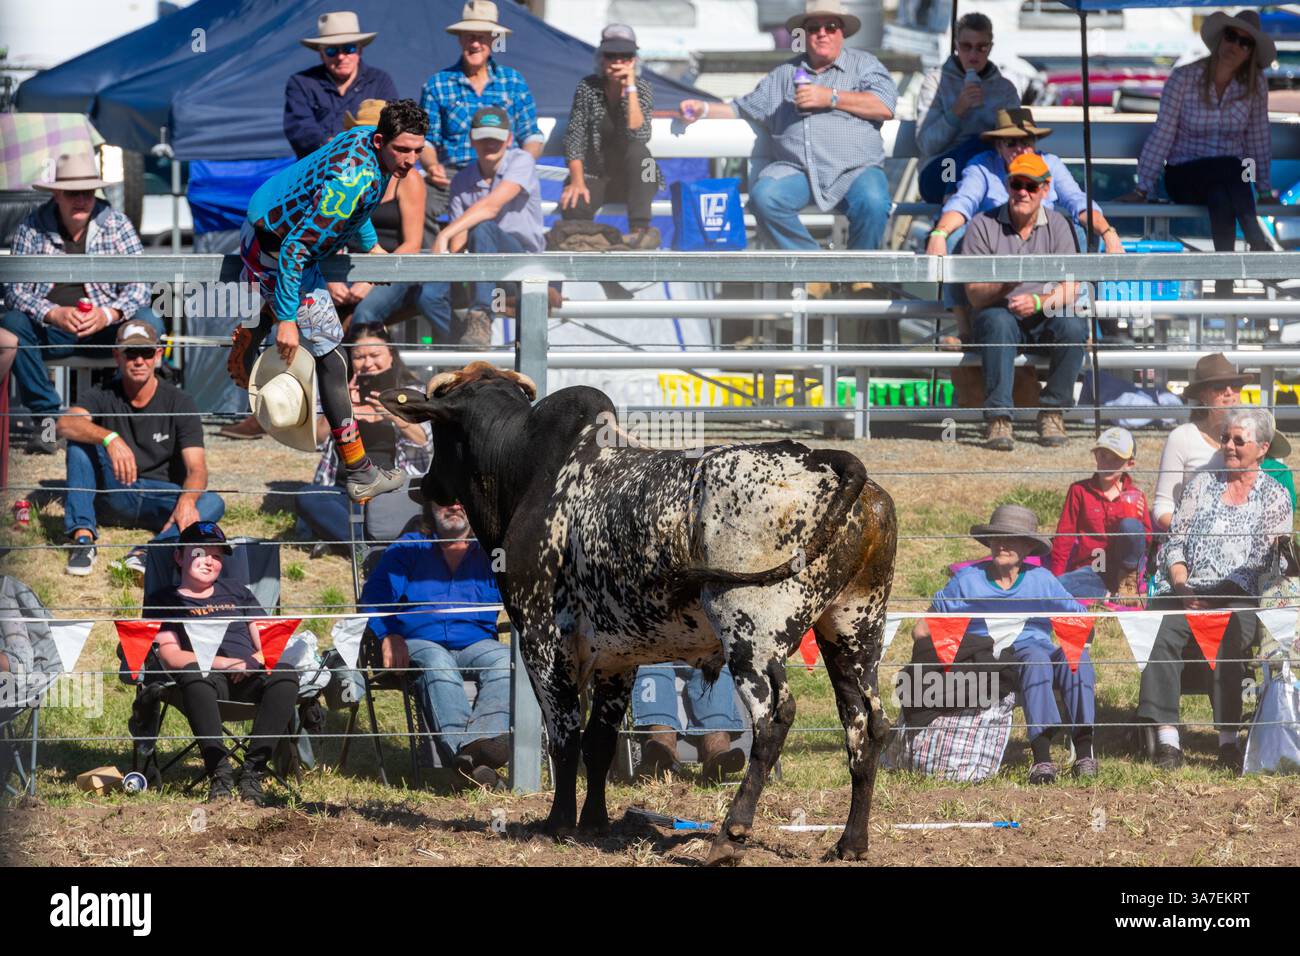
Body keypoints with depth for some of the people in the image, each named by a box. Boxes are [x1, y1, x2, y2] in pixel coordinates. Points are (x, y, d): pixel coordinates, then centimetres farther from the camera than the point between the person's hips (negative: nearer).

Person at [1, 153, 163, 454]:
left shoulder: (117, 225, -2)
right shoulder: (32, 229, -3)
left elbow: (139, 286, -8)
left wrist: (108, 315, -29)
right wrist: (53, 314, -29)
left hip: (105, 327, 0)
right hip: (51, 329, 0)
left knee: (148, 324, -29)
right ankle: (47, 419, -22)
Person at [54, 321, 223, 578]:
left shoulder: (178, 403, -4)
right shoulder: (104, 396, -2)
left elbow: (197, 468, -14)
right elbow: (65, 424, -24)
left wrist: (187, 500, -38)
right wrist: (110, 439, -43)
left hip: (163, 498, 0)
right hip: (114, 495, 0)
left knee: (213, 502, -29)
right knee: (80, 441, -22)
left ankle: (148, 552, -53)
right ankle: (82, 536, -33)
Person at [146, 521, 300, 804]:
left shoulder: (238, 595, 32)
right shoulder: (164, 601, 20)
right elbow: (170, 656, 3)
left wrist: (253, 661, -5)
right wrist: (225, 663, -11)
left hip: (249, 679, 3)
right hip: (210, 678, -3)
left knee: (285, 674, -31)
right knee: (193, 674, -40)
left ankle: (253, 770, -38)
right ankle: (219, 770, -48)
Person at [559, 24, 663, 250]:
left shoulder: (642, 89, -7)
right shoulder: (587, 88, -4)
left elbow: (639, 135, -23)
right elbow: (574, 137, -6)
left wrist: (630, 88, -24)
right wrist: (577, 181, -17)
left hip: (634, 177, 0)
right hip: (596, 177, 0)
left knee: (636, 150, -35)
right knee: (573, 207, -33)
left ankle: (641, 229, -39)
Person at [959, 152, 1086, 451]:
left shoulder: (1056, 225, 4)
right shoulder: (984, 225, -1)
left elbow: (1070, 289, -5)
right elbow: (974, 295, -8)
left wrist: (1039, 301, -26)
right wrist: (1005, 285, -30)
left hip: (1044, 320, 2)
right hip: (998, 312, -2)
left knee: (1074, 325, -31)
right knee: (999, 321, -37)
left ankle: (1052, 412, -16)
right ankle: (998, 419, -38)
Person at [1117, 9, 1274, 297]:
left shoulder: (1255, 85, -4)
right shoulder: (1184, 78, -10)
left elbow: (1259, 139, 3)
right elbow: (1162, 134, -10)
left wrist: (1264, 189, 2)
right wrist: (1142, 189, -11)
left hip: (1230, 177, 2)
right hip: (1183, 177, -2)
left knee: (1221, 198, -36)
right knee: (1229, 168, -35)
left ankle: (1224, 283, -39)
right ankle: (1256, 243, -39)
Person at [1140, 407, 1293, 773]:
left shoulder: (1274, 497, 11)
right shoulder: (1202, 483, 21)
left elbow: (1262, 563, 2)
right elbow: (1175, 541, 16)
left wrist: (1215, 597, -10)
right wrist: (1182, 585, -3)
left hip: (1239, 597, -2)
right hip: (1186, 591, 2)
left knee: (1225, 637, -36)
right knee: (1163, 633, -30)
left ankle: (1228, 739, -36)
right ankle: (1166, 738, -36)